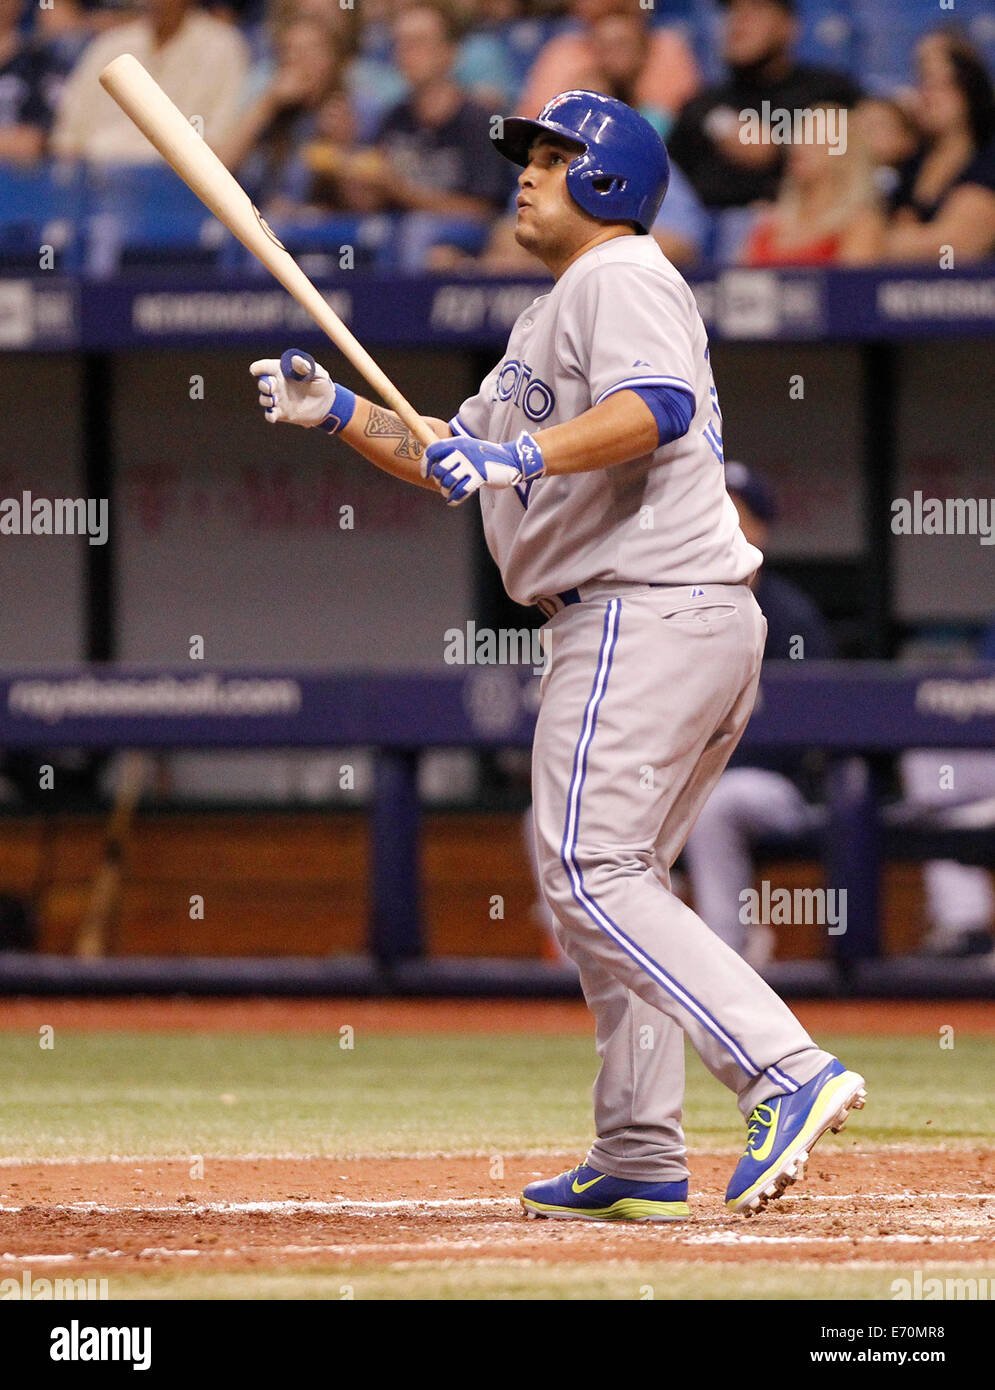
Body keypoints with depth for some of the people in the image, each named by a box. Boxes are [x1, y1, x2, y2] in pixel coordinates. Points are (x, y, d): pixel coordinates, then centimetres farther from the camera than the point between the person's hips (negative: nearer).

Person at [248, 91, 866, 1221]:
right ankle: (639, 1160, 14)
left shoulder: (623, 280, -6)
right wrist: (336, 411, 19)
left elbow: (657, 407, -25)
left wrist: (521, 456, -35)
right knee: (607, 882, 14)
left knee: (592, 875, -17)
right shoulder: (551, 317, 27)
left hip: (642, 612, -11)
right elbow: (455, 458, 30)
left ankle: (788, 1073, -29)